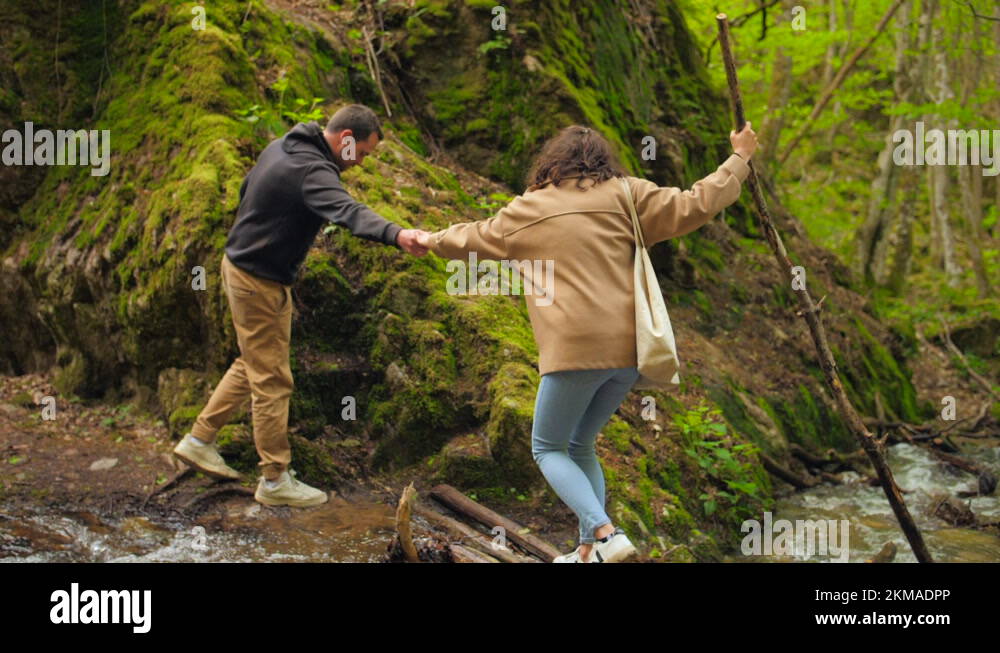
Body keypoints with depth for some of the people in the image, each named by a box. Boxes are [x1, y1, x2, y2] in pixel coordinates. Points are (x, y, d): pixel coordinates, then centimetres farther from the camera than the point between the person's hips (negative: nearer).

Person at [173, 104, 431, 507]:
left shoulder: (283, 147, 5)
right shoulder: (312, 169, -27)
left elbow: (247, 189, 20)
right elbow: (347, 211, -47)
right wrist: (396, 235, -63)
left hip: (241, 261, 10)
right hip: (259, 282, -10)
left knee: (253, 364, 23)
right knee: (272, 381, 0)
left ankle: (199, 441, 32)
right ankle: (275, 480, 11)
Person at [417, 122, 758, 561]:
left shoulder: (527, 210, 8)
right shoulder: (624, 195, 9)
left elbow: (474, 237, 25)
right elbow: (693, 206, 9)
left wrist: (434, 240, 46)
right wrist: (738, 161, 22)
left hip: (576, 351, -4)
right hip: (629, 348, 4)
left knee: (548, 449, 10)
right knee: (581, 446, 20)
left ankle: (605, 533, -8)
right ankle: (589, 550, 18)